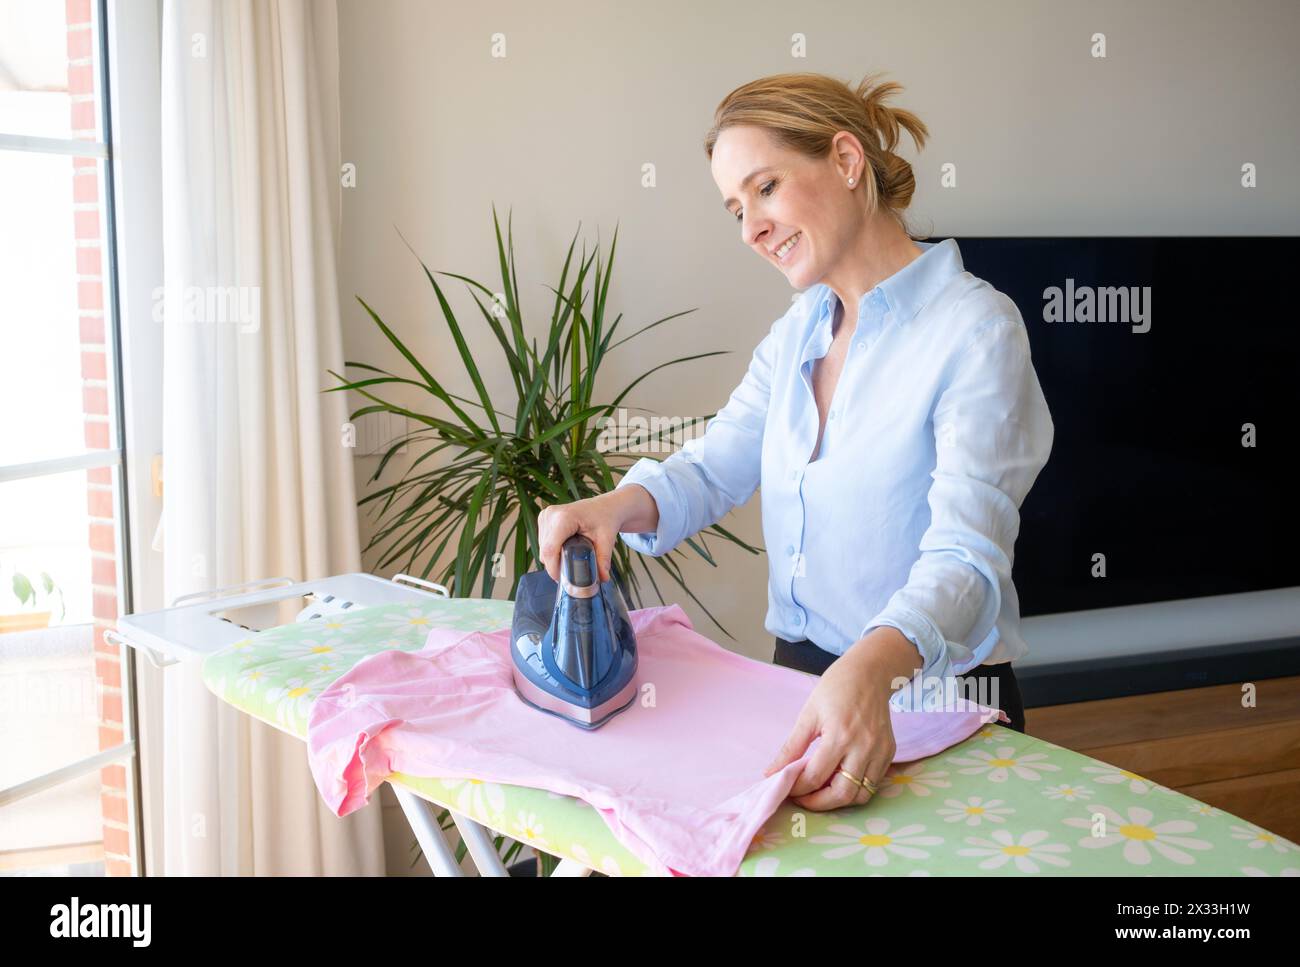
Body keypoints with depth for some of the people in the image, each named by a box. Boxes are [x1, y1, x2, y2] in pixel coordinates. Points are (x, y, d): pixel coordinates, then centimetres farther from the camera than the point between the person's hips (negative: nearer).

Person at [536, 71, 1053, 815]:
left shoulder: (974, 329, -15)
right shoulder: (798, 331, 9)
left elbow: (965, 554, -25)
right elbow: (714, 467, 5)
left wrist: (870, 669, -43)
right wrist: (618, 506, -16)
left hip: (928, 698, -5)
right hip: (801, 676, 5)